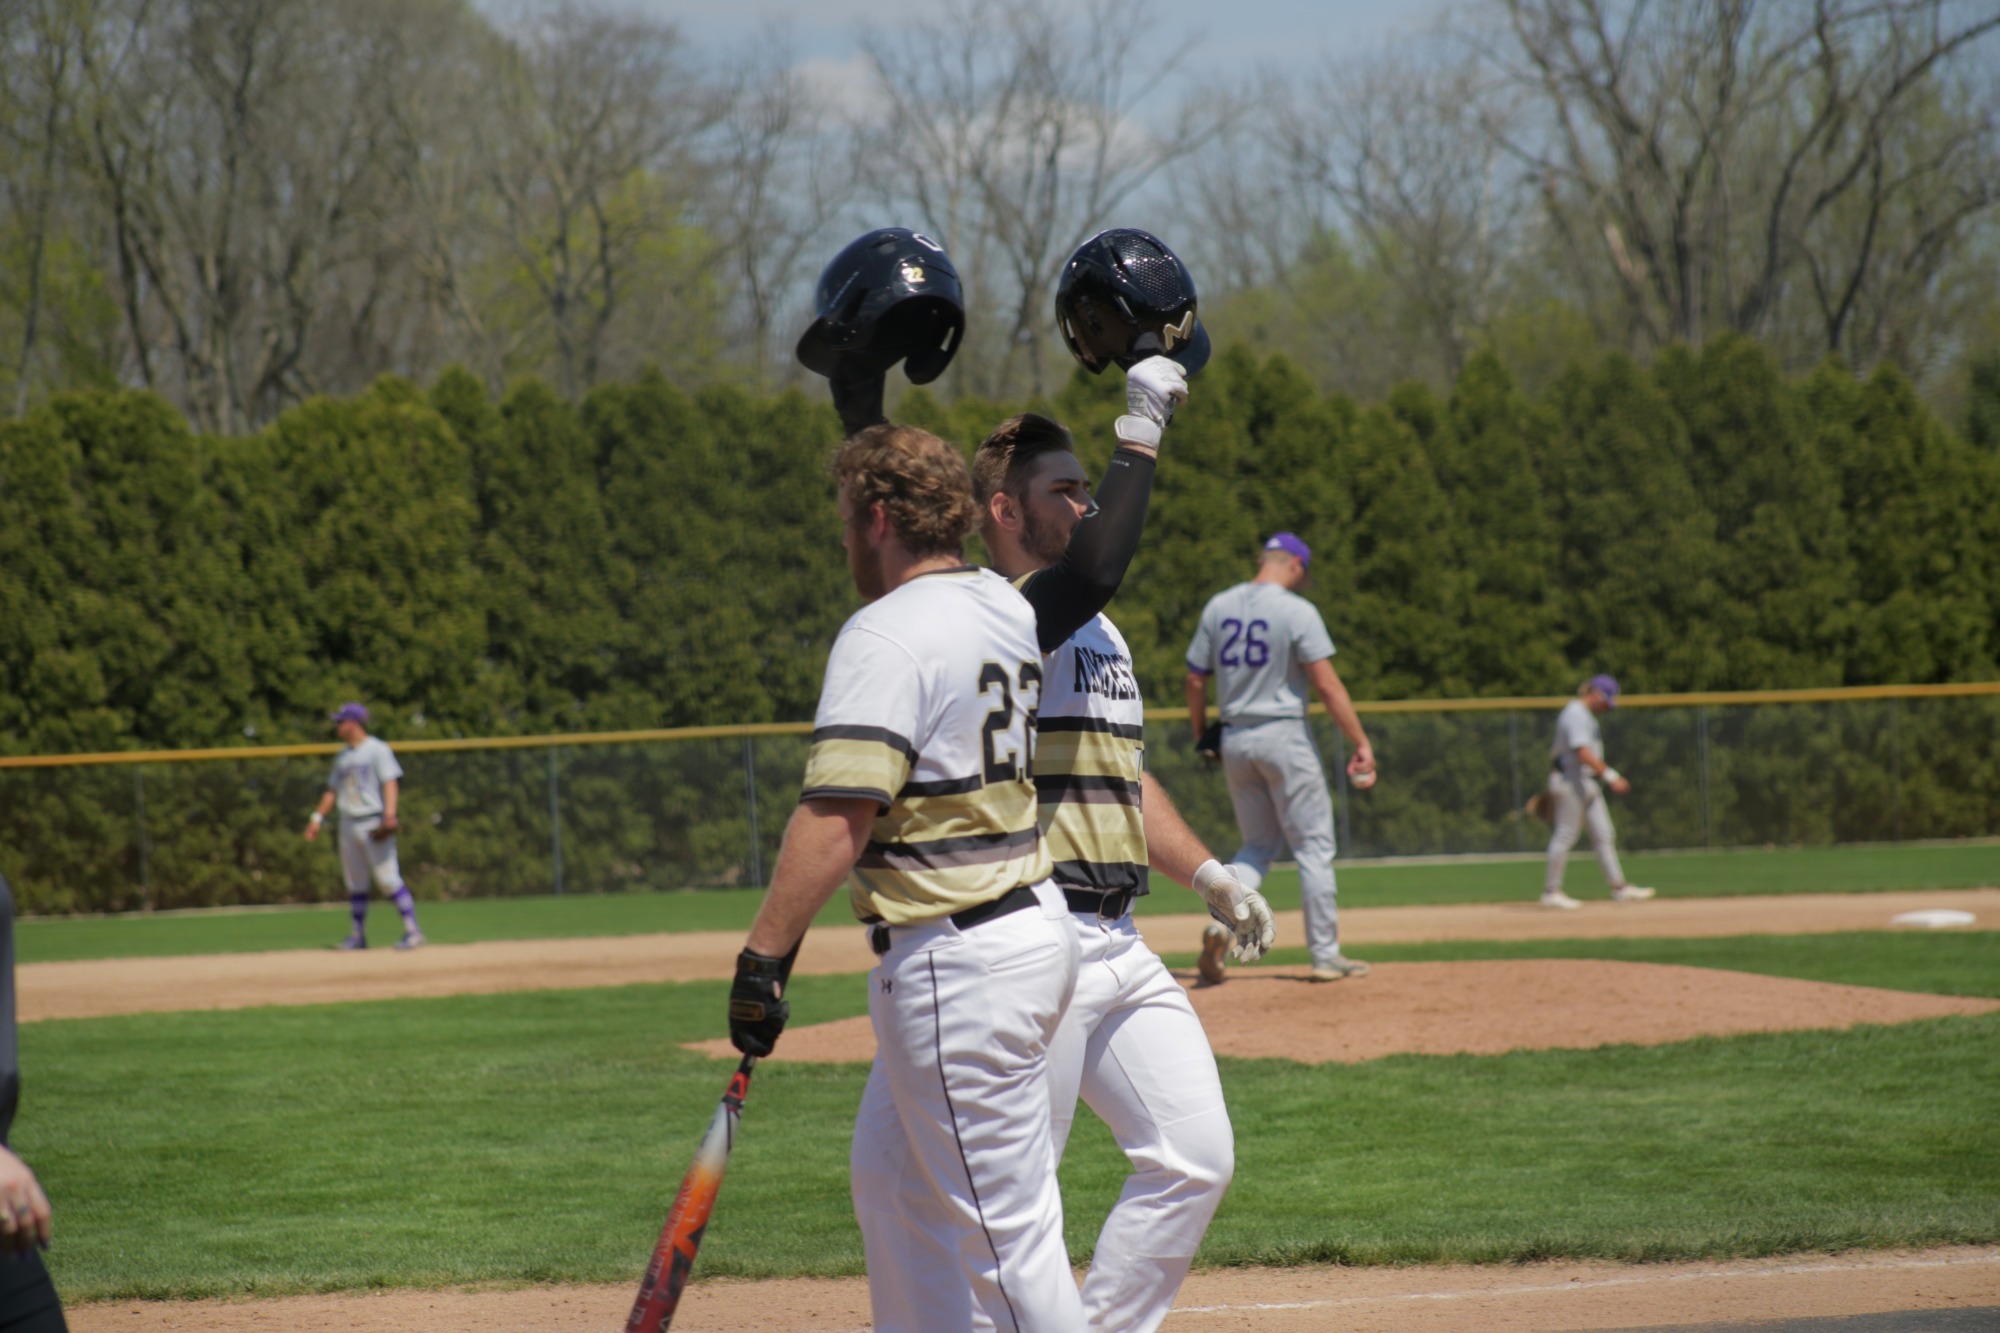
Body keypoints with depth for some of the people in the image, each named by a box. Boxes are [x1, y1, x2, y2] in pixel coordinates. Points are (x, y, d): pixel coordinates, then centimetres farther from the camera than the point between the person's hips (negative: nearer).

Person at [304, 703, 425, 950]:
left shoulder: (378, 749, -5)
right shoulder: (342, 757, 19)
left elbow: (390, 782, -14)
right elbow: (332, 790, 24)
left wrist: (389, 814, -26)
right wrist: (317, 817, 14)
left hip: (374, 824, -8)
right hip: (349, 825, 8)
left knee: (388, 878, -13)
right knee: (355, 883, 8)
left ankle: (412, 930, -12)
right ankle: (359, 935, 12)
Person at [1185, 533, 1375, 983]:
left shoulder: (1218, 608, 6)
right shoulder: (1297, 611, -10)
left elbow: (1195, 680, 8)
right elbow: (1326, 683, -15)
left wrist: (1202, 737, 21)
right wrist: (1361, 742, -14)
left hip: (1235, 740, 5)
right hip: (1283, 734, -5)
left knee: (1258, 845, 15)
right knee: (1313, 846, 4)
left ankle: (1221, 924, -9)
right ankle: (1325, 954, 5)